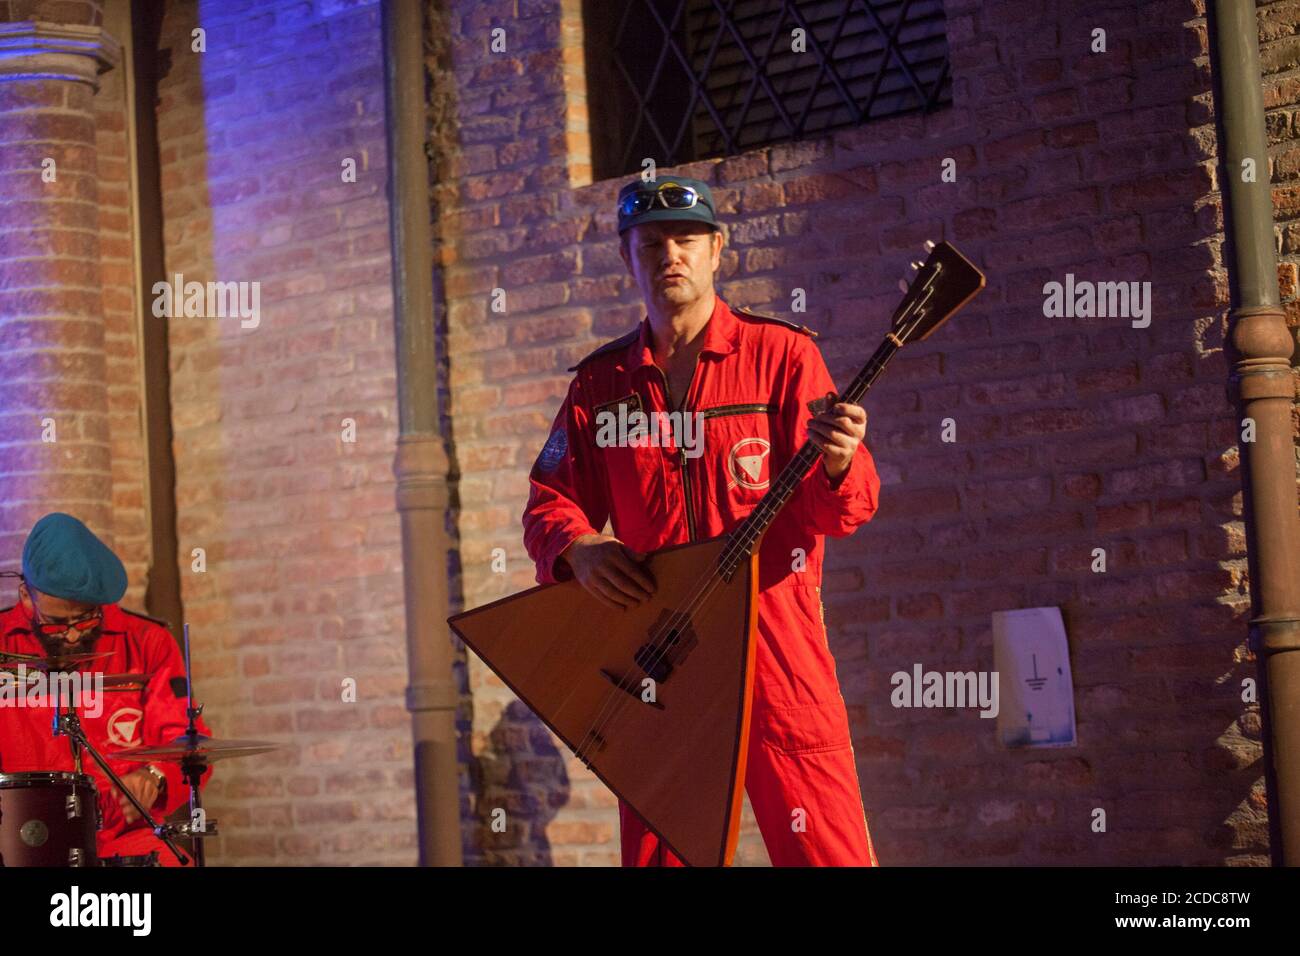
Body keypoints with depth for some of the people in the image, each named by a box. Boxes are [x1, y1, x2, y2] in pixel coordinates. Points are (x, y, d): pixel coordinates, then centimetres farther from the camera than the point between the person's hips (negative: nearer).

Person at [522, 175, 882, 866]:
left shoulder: (781, 354, 1)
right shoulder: (600, 382, 11)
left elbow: (840, 510, -5)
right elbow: (549, 503, 13)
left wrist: (838, 466, -28)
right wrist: (578, 545, -10)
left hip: (773, 647, -3)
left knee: (824, 850, -7)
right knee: (655, 852, 8)